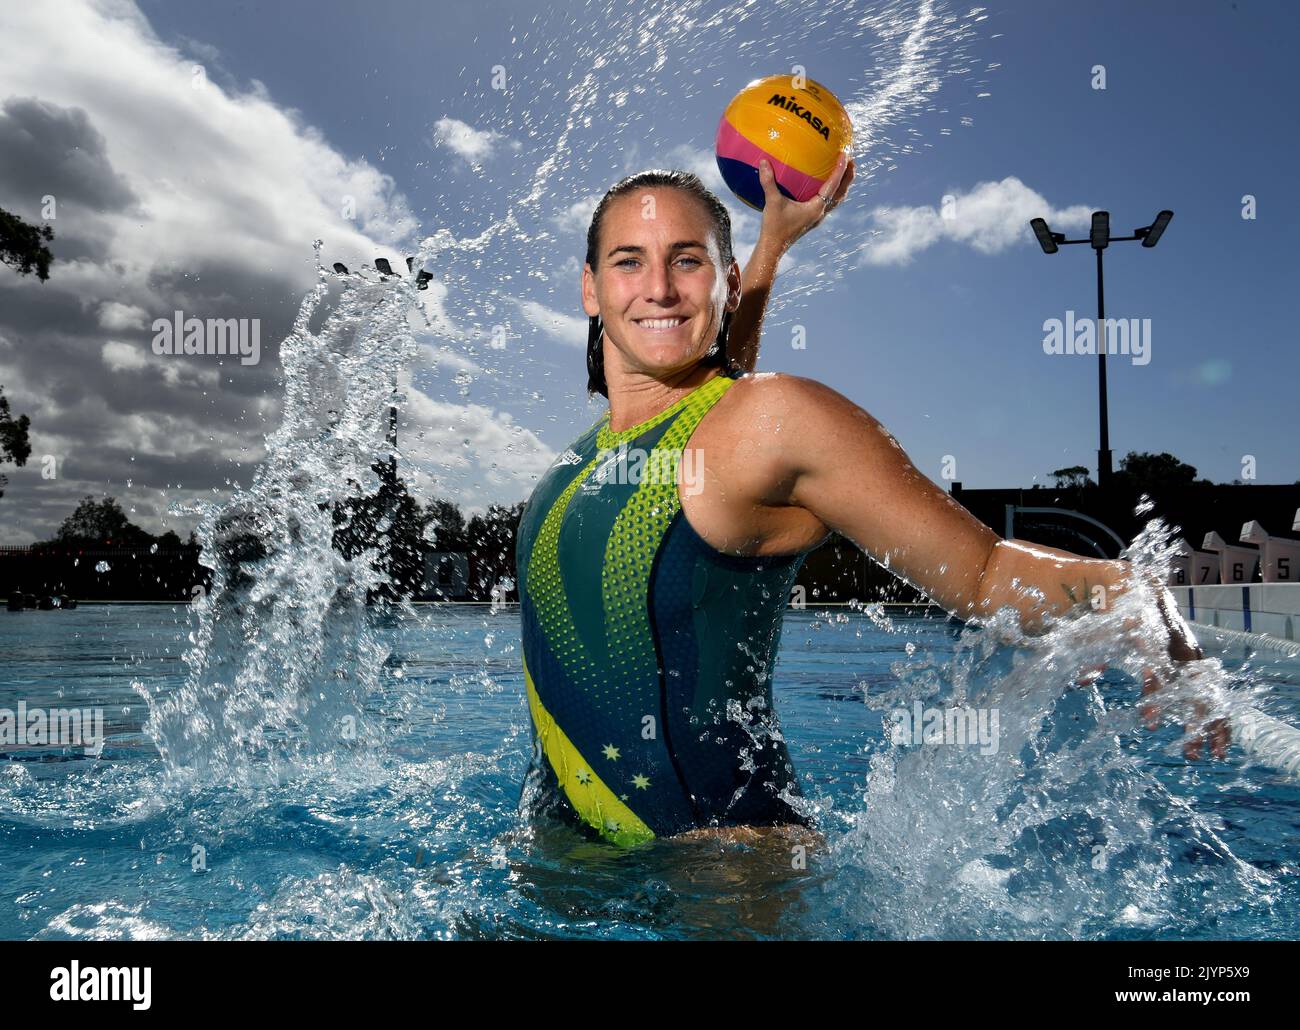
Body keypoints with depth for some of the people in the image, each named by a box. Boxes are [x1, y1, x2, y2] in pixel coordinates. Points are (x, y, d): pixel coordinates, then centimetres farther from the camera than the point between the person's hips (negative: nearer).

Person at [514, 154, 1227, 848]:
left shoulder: (776, 419, -13)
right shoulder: (596, 443, 7)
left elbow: (981, 572, -12)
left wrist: (1127, 599, -32)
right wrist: (773, 237, 36)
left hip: (721, 843, -6)